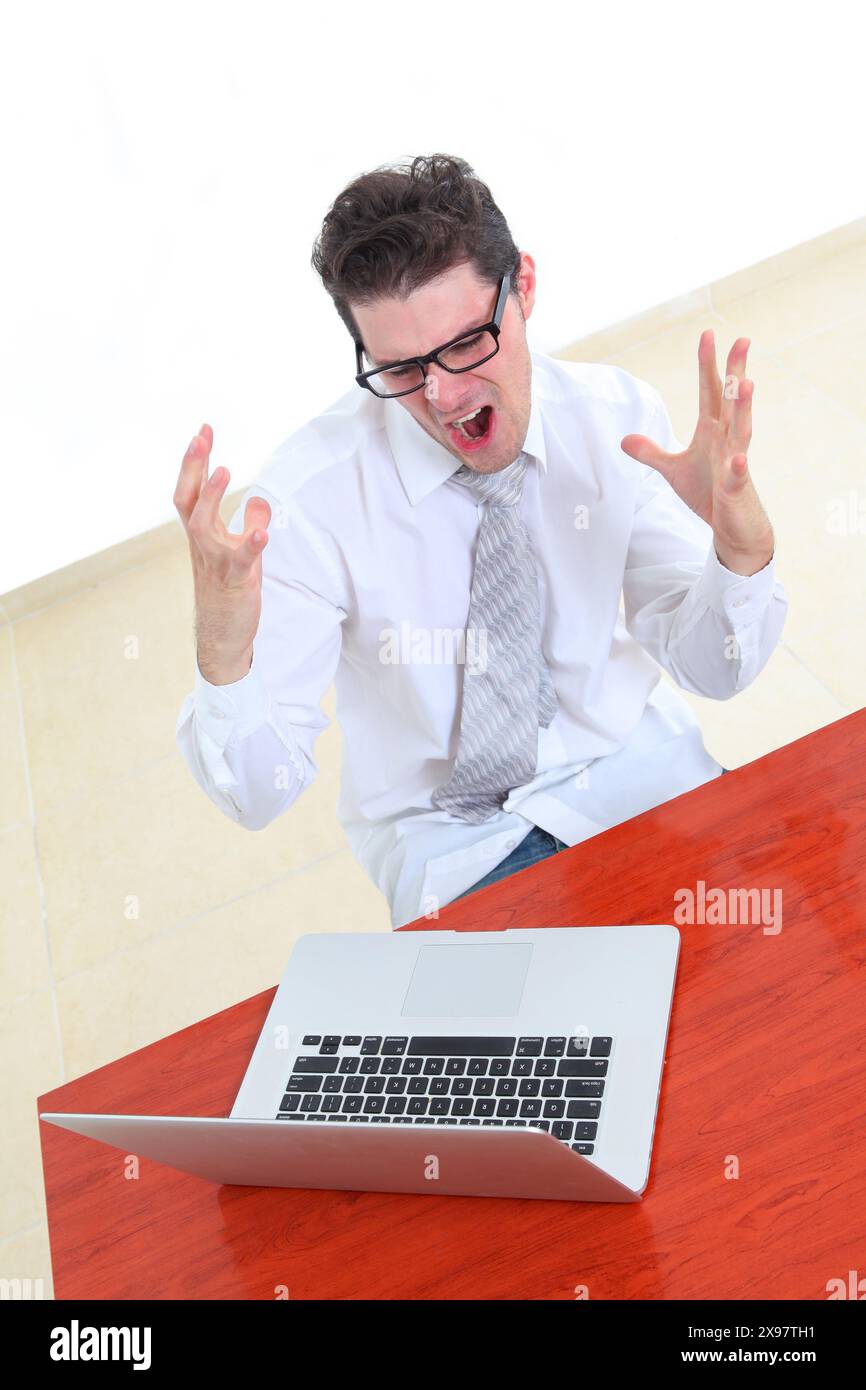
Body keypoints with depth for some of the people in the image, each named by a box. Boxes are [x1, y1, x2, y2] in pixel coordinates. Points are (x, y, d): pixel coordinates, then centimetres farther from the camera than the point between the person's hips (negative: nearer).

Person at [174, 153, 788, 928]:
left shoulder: (618, 417, -11)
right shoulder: (308, 499, -20)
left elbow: (714, 671, -5)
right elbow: (259, 796, -19)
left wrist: (743, 549, -27)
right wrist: (223, 656, -41)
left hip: (631, 763, 3)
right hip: (446, 829, -2)